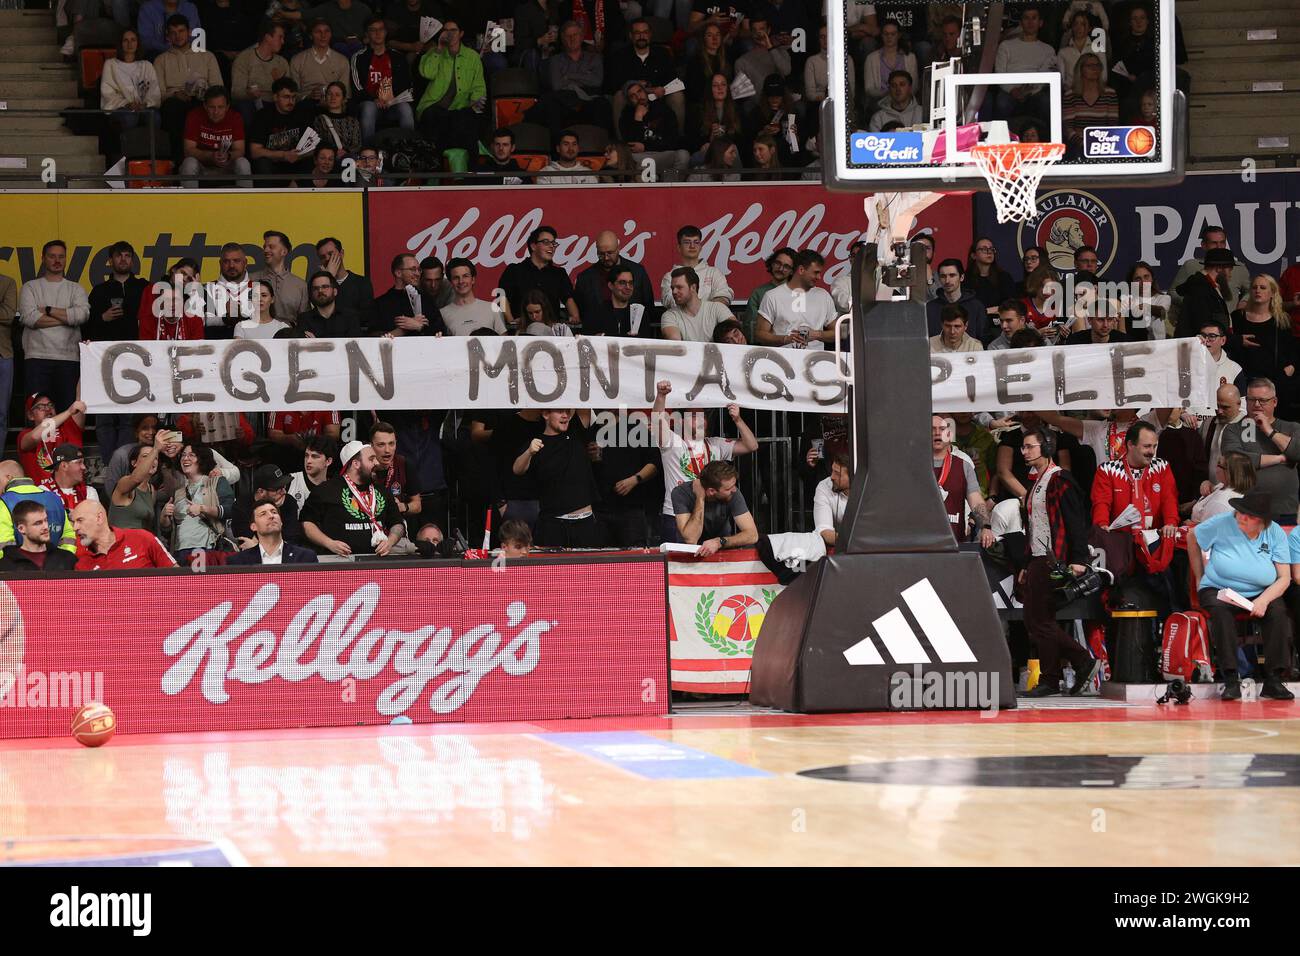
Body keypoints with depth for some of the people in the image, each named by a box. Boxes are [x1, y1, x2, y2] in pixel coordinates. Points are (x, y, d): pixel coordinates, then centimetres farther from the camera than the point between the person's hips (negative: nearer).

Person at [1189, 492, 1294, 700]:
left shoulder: (1276, 534, -4)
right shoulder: (1221, 524, -8)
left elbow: (1284, 578, -6)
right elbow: (1192, 537, 8)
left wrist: (1263, 600, -23)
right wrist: (1199, 577, 9)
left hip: (1258, 594, 2)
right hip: (1218, 590, -1)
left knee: (1278, 611, -29)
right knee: (1221, 611, -35)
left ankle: (1274, 680, -26)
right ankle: (1231, 681, -36)